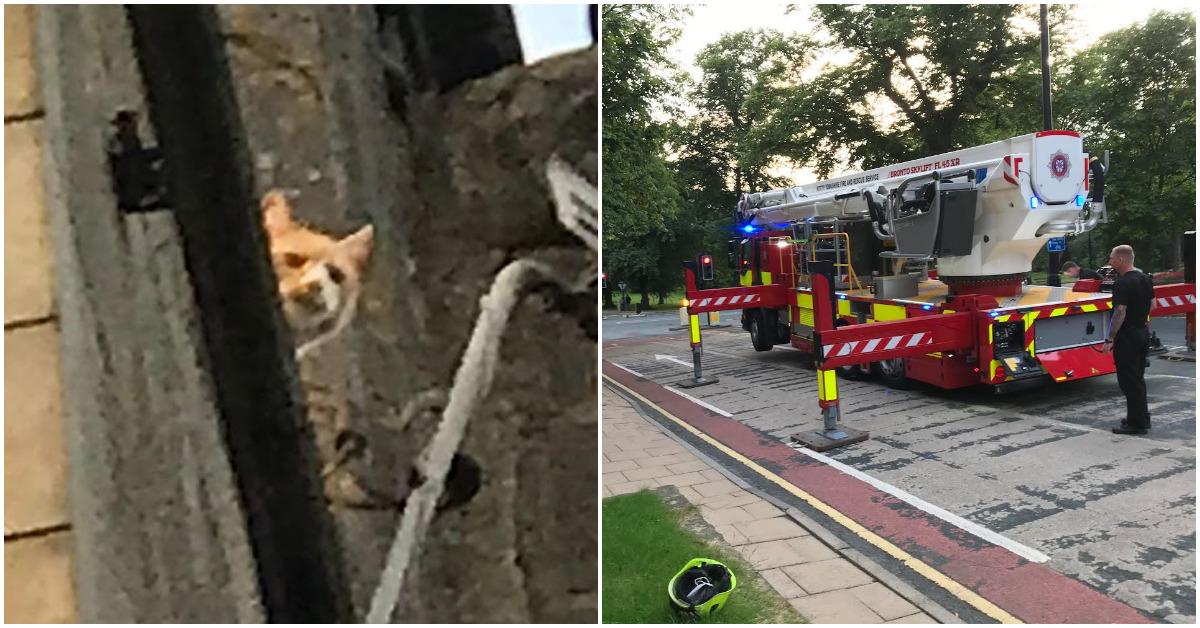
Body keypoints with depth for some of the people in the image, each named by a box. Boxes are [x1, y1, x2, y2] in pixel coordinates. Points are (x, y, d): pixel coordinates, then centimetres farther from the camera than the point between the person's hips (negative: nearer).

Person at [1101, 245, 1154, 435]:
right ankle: (1142, 418, 26)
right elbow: (1152, 303, 17)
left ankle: (1136, 423, 0)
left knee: (1129, 380, -3)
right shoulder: (1145, 278, 10)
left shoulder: (1123, 283, -19)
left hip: (1127, 336, -9)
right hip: (1143, 332, 9)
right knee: (1138, 378, 18)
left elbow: (1120, 312, -23)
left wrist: (1109, 339, -20)